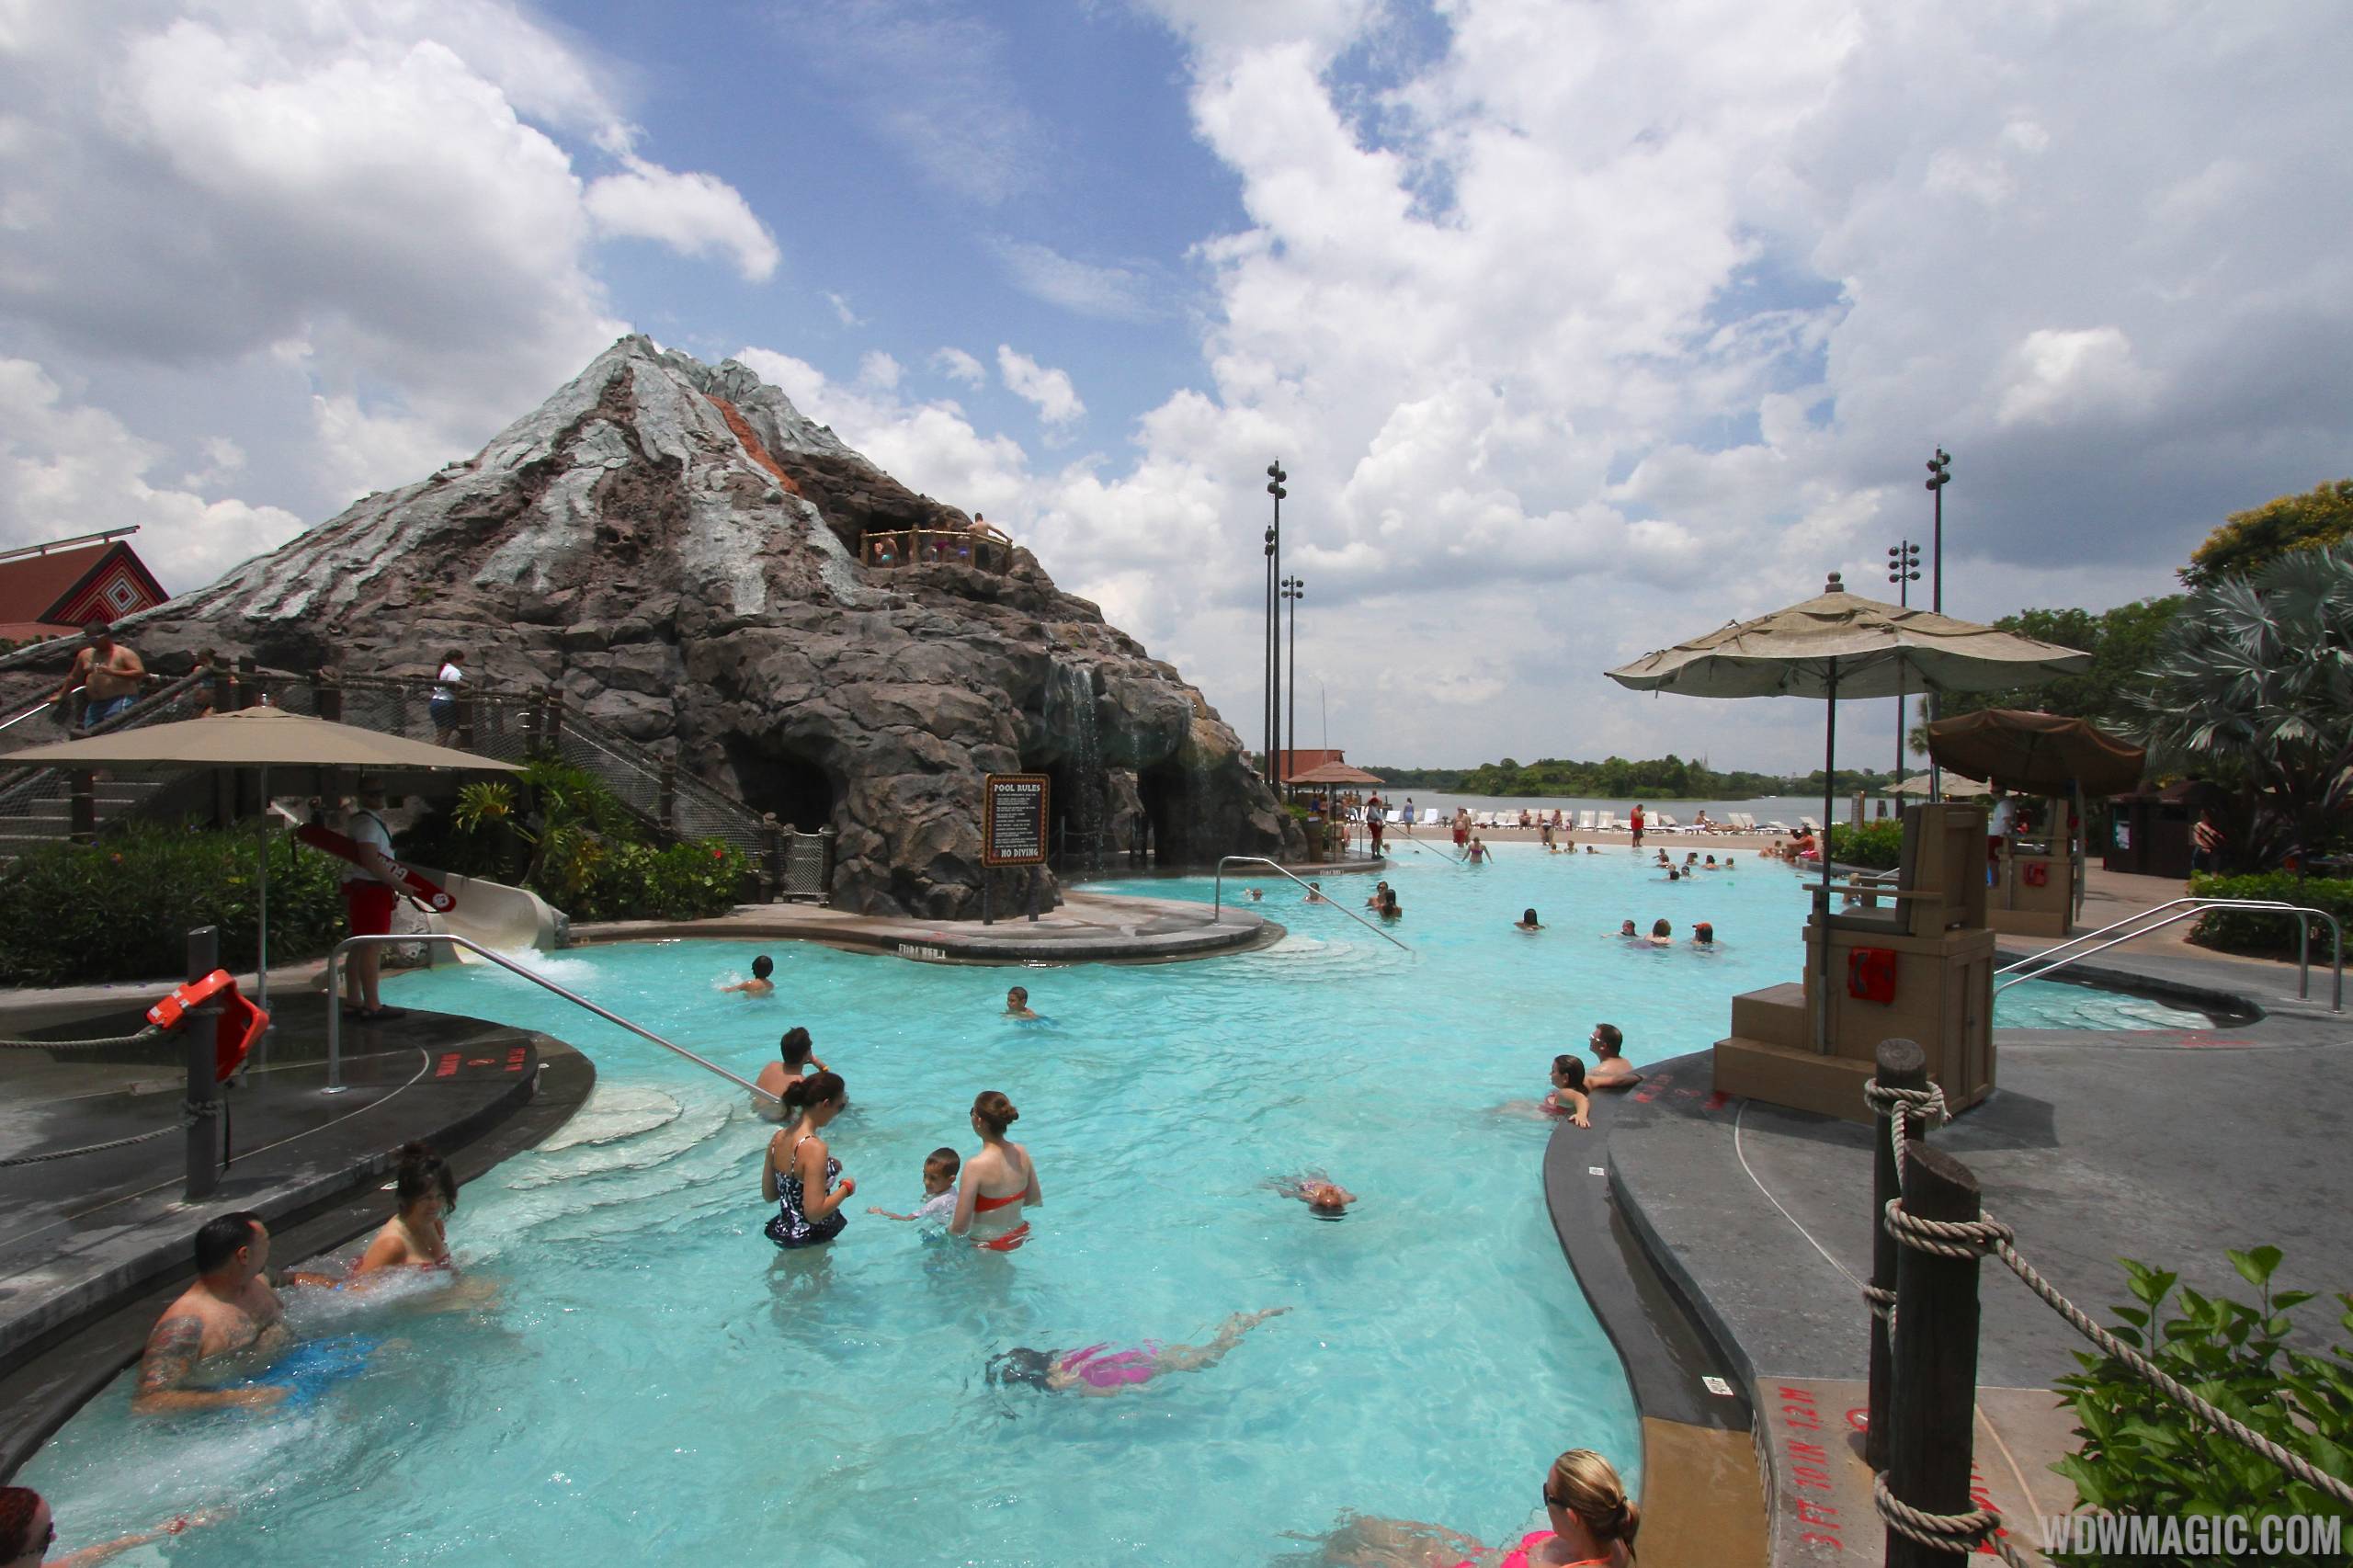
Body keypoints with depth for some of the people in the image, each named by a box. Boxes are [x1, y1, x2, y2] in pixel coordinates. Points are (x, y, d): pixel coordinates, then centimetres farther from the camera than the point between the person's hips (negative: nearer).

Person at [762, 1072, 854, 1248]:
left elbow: (768, 1195, 8)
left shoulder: (779, 1137, -2)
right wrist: (847, 1187, -12)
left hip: (782, 1229, 8)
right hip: (811, 1239, -8)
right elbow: (814, 1212, -27)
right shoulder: (814, 1148, -26)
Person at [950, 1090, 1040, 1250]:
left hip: (989, 1246, -8)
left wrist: (946, 1229, -2)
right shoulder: (1021, 1153, -8)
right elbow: (1036, 1201, 5)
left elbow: (960, 1228, -23)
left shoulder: (975, 1166, -27)